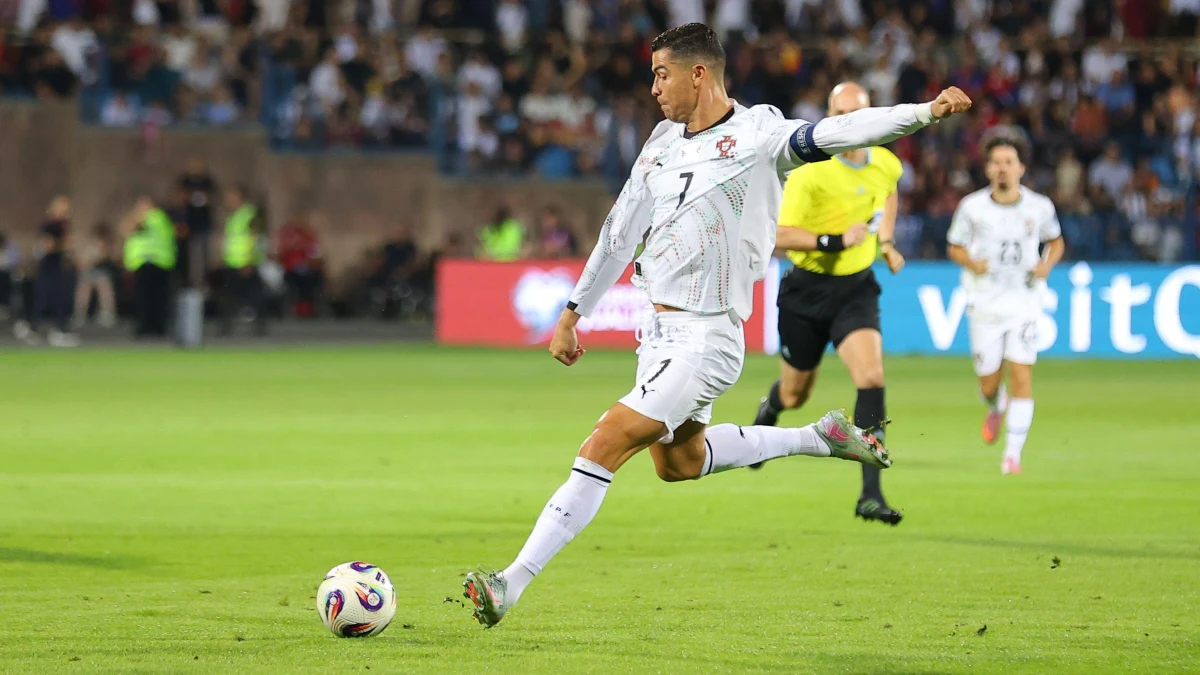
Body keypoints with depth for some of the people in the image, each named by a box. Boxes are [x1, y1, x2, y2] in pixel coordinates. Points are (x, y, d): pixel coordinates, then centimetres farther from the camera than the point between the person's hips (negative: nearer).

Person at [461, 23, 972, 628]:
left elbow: (842, 132, -25)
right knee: (677, 460, 24)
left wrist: (926, 111, -41)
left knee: (603, 448, -15)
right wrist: (572, 314, 22)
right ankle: (819, 439, 35)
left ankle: (513, 583, -15)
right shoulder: (663, 142, 9)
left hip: (707, 337, -9)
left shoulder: (758, 136, -12)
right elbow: (621, 231, 18)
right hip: (660, 329, 9)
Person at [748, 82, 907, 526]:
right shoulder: (810, 172, -20)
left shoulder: (886, 165, -3)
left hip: (857, 289, 2)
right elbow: (780, 237, -22)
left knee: (872, 378, -20)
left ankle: (870, 496, -20)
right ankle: (769, 410, 56)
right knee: (795, 393, 14)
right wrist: (836, 242, -32)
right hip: (808, 289, -2)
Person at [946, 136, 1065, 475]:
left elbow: (1056, 241, 16)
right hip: (985, 303, 0)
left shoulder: (1039, 207, -1)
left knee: (1021, 376, -13)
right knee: (989, 385, 2)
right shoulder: (972, 207, -3)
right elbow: (954, 247, 8)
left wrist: (1047, 264, -5)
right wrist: (972, 263, -14)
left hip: (1024, 302, 0)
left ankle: (1013, 454, -7)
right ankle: (996, 409, 41)